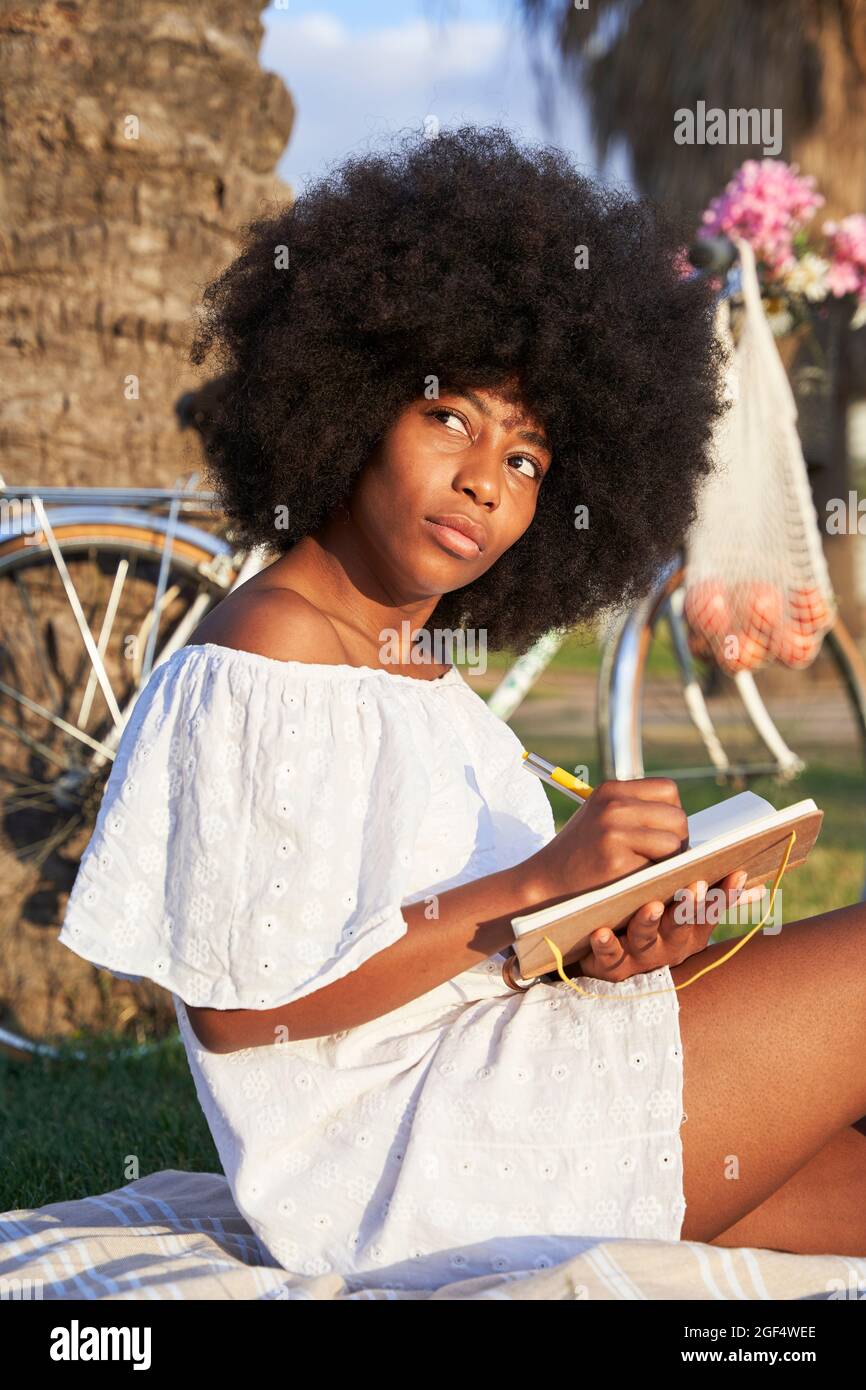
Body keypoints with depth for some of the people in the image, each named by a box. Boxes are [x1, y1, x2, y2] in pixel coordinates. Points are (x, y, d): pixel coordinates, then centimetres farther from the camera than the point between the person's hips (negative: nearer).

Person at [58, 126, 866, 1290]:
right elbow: (239, 1001, -17)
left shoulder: (421, 667, 18)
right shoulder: (261, 666, -10)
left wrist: (613, 939, -6)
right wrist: (539, 885, -19)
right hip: (397, 1168, -9)